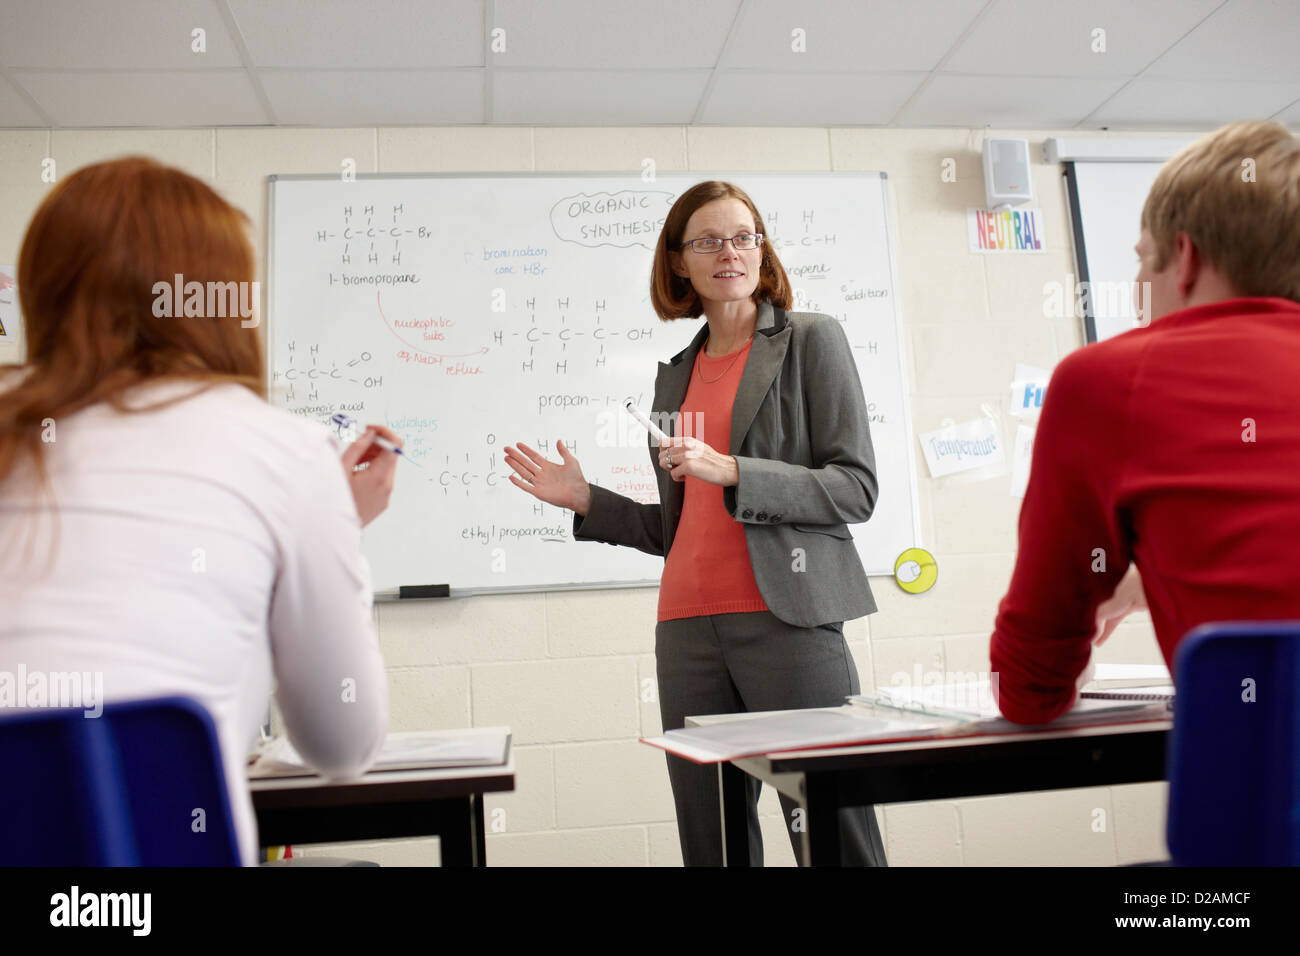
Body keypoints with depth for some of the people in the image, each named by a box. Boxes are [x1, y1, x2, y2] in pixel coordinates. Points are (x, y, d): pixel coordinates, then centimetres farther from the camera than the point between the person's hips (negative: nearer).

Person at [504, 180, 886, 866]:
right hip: (688, 627, 5)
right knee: (710, 840, 7)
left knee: (833, 835, -5)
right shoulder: (676, 373, 19)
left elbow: (855, 489, -5)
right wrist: (586, 501, 13)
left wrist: (731, 471, -15)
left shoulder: (810, 339, 5)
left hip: (786, 617, -4)